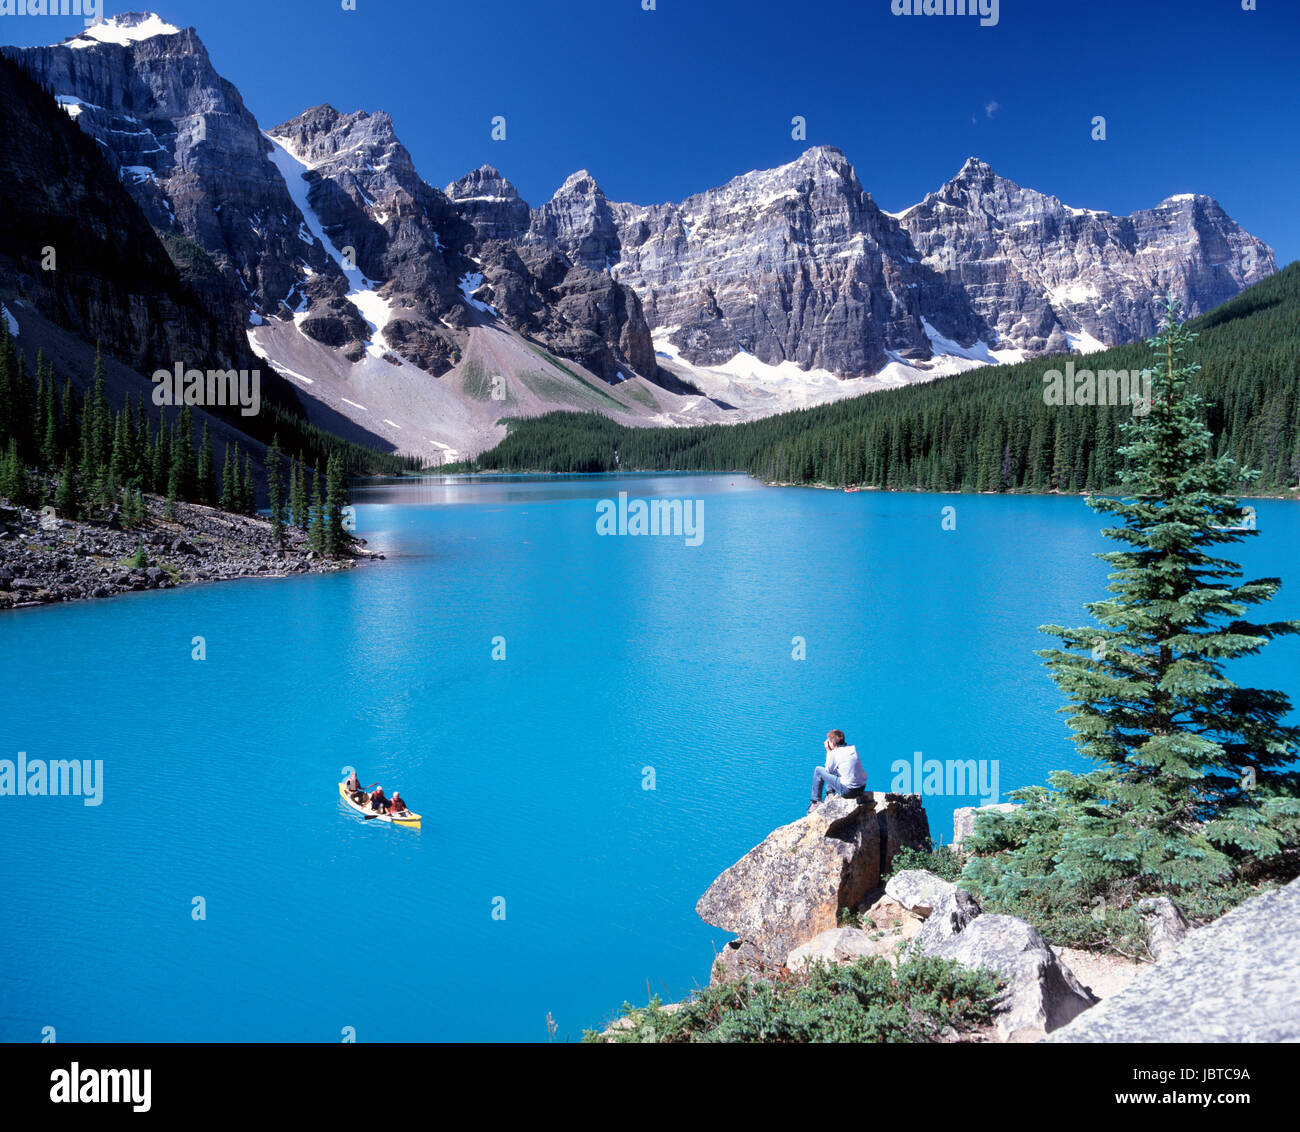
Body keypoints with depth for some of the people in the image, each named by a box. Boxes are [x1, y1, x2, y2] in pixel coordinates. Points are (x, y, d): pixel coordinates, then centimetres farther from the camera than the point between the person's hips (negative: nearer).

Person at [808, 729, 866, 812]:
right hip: (862, 787, 7)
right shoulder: (853, 748, 7)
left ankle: (816, 802, 17)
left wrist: (828, 751, 7)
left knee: (818, 770, 7)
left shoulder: (834, 753, -11)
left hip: (847, 791, -7)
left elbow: (828, 770, 4)